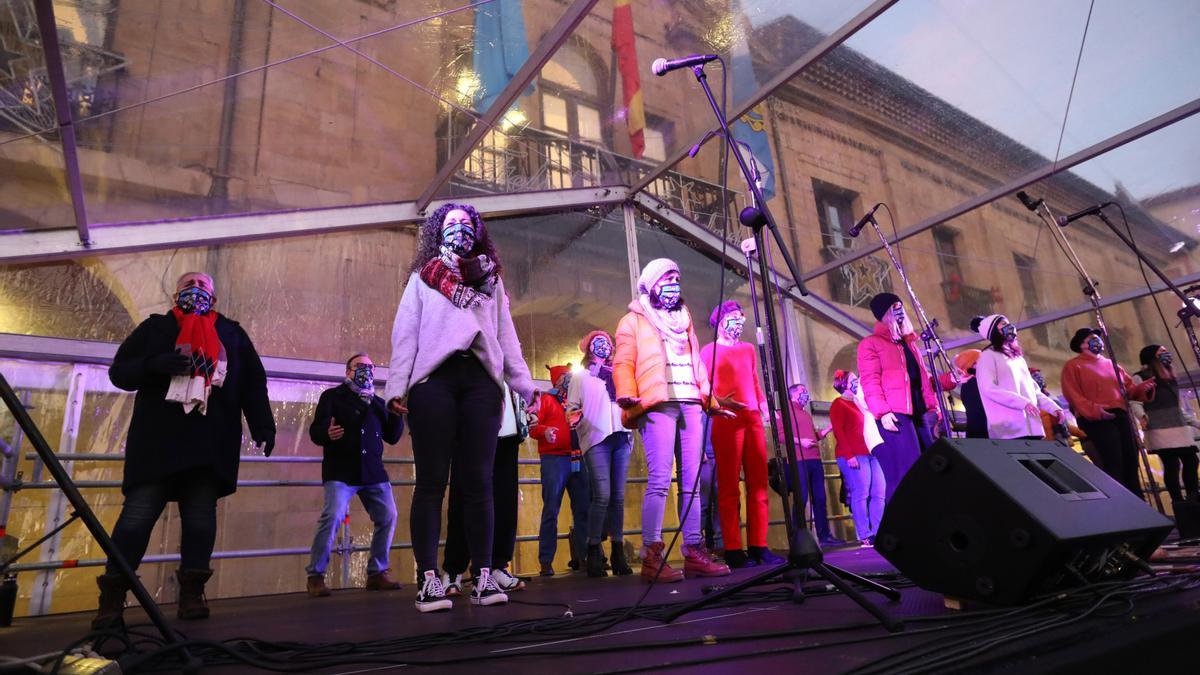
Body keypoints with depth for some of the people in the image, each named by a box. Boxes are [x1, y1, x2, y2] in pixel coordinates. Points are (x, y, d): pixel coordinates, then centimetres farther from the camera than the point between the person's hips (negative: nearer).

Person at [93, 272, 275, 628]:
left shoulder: (232, 333, 19)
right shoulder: (155, 327, 17)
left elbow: (253, 384, 13)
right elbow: (119, 371, 10)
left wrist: (263, 427, 2)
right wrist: (154, 365, -12)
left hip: (211, 442, 1)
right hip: (158, 439, -1)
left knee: (201, 516, -2)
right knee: (138, 515, -6)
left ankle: (191, 594, 2)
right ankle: (112, 598, 1)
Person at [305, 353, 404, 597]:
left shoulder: (378, 403, 18)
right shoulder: (332, 396, 5)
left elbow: (392, 437, 15)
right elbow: (315, 431, -6)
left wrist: (397, 414, 0)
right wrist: (327, 434, -29)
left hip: (373, 472, 5)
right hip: (340, 471, -5)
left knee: (388, 517, -4)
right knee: (332, 516, -20)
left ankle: (376, 573, 11)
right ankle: (315, 576, -3)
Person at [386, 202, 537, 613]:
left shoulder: (491, 278, 24)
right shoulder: (423, 278, 18)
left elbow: (506, 335, 17)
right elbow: (405, 332, 7)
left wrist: (524, 384, 7)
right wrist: (397, 386, -5)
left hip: (480, 380, 2)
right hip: (434, 379, -1)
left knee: (478, 481, -1)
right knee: (432, 481, -4)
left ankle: (483, 576, 2)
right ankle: (428, 579, -1)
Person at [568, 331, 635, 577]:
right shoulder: (580, 376, 15)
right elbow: (572, 406, 6)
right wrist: (574, 418, -13)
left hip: (621, 437, 4)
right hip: (596, 438, -3)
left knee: (618, 496, 1)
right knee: (602, 495, -14)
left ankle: (618, 554, 7)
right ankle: (593, 554, -4)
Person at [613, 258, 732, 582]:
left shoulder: (684, 318, 28)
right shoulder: (634, 320, 10)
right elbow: (623, 363, -1)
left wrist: (710, 399, 18)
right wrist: (627, 396, -18)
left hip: (691, 404, 6)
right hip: (657, 405, -6)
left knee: (691, 481, 3)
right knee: (660, 480, -14)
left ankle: (694, 551, 7)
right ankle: (652, 555, -11)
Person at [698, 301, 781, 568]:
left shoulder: (748, 349, 23)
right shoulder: (709, 351, 7)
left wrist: (764, 406, 10)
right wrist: (719, 401, -18)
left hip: (753, 419, 6)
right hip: (726, 421, -5)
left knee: (758, 485, 2)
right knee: (729, 487, -5)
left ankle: (758, 546, 8)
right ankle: (733, 549, -3)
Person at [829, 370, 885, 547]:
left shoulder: (859, 402, 26)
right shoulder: (839, 404, 1)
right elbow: (838, 431, -10)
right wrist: (849, 455, -19)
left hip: (872, 453, 8)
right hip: (854, 456, -8)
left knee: (879, 493, 1)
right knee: (861, 494, -10)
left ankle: (878, 533, 5)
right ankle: (865, 536, -8)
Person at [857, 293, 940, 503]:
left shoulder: (910, 343, 25)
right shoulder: (871, 343, 2)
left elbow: (922, 377, 26)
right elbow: (869, 381, -9)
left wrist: (932, 404, 14)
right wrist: (882, 411, -19)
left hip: (918, 413, 8)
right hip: (894, 415, -8)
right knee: (905, 474, -13)